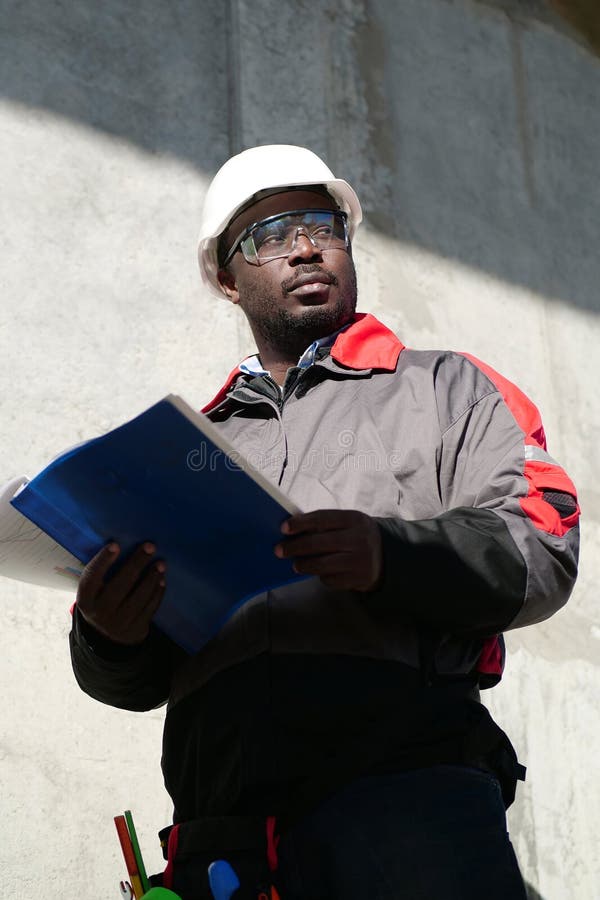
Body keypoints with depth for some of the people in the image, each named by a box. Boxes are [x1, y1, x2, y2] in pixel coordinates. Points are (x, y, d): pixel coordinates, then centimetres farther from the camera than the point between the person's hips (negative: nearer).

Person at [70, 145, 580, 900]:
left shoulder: (442, 388, 16)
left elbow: (543, 547, 1)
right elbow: (133, 680, 22)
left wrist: (393, 557, -16)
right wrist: (110, 638, -1)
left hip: (405, 781, -2)